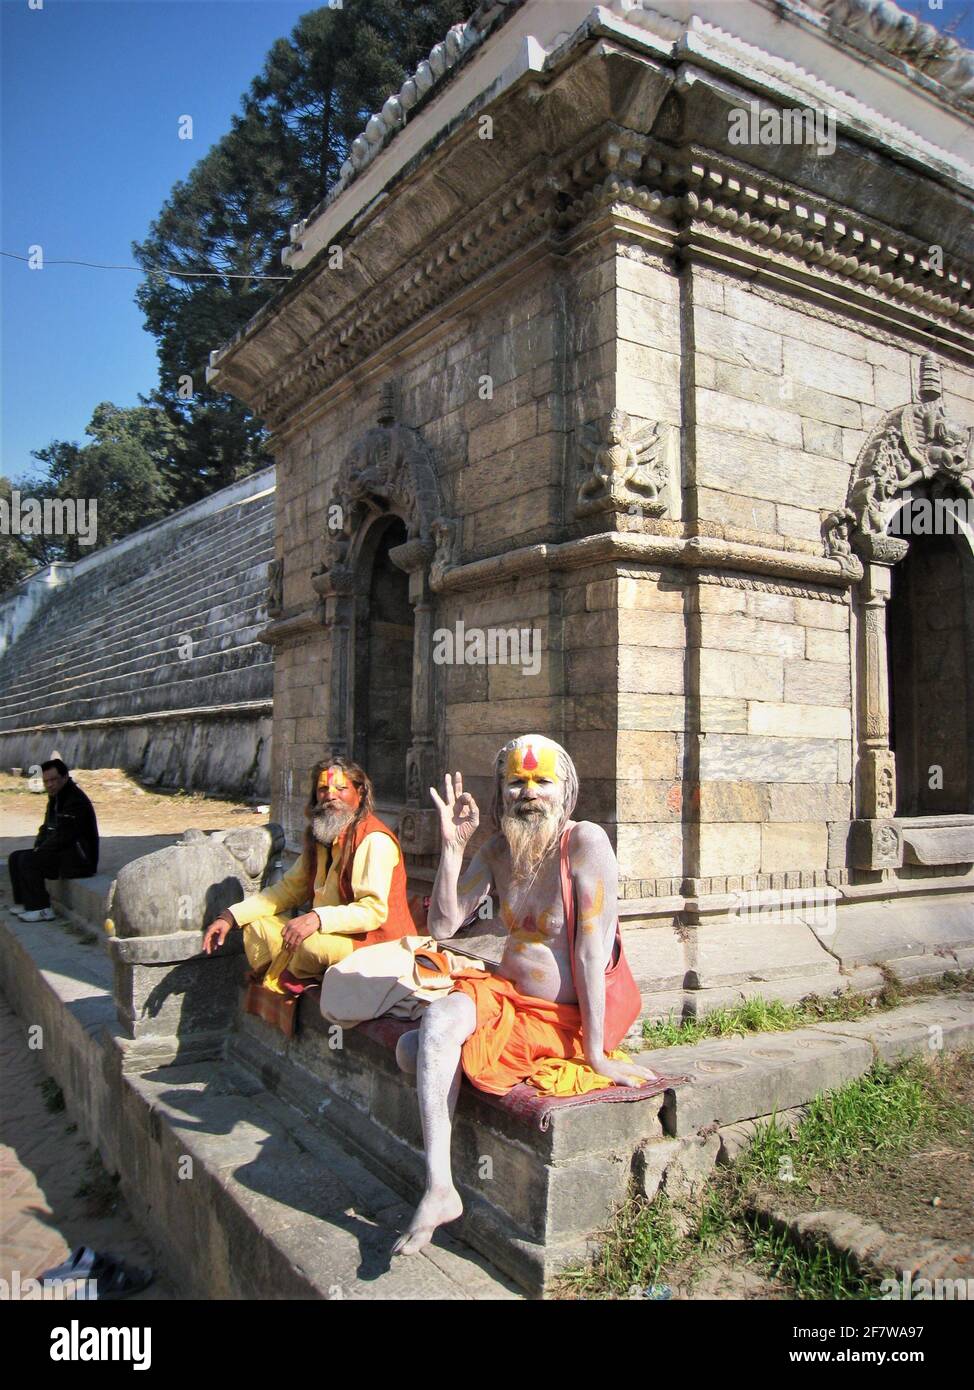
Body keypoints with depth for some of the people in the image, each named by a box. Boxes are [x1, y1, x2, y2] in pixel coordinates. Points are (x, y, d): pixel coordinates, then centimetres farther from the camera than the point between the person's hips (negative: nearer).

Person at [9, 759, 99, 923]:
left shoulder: (76, 800, -20)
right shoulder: (56, 797, 12)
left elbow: (63, 837, -23)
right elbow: (47, 828, 21)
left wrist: (40, 850, -12)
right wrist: (38, 848, 4)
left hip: (77, 860, -10)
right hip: (62, 852, 10)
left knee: (28, 861, -21)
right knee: (15, 857, 7)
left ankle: (42, 910, -14)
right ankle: (27, 903, 10)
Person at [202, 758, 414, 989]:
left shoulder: (374, 840, -18)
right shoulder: (319, 836, 10)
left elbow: (374, 910, -26)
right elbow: (289, 889, 16)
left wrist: (317, 918, -38)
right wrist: (230, 916, 6)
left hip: (374, 940, -9)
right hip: (330, 933, 9)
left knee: (313, 944, -34)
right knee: (256, 925, 5)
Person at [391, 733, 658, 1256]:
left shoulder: (585, 842, -19)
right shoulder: (498, 850, 1)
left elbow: (591, 948, -21)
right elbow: (442, 924, -1)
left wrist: (594, 1051, -20)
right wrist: (452, 846, -12)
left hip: (562, 1015, -6)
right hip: (503, 992, 6)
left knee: (425, 1050, -20)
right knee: (436, 1020, -20)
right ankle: (439, 1189, 0)